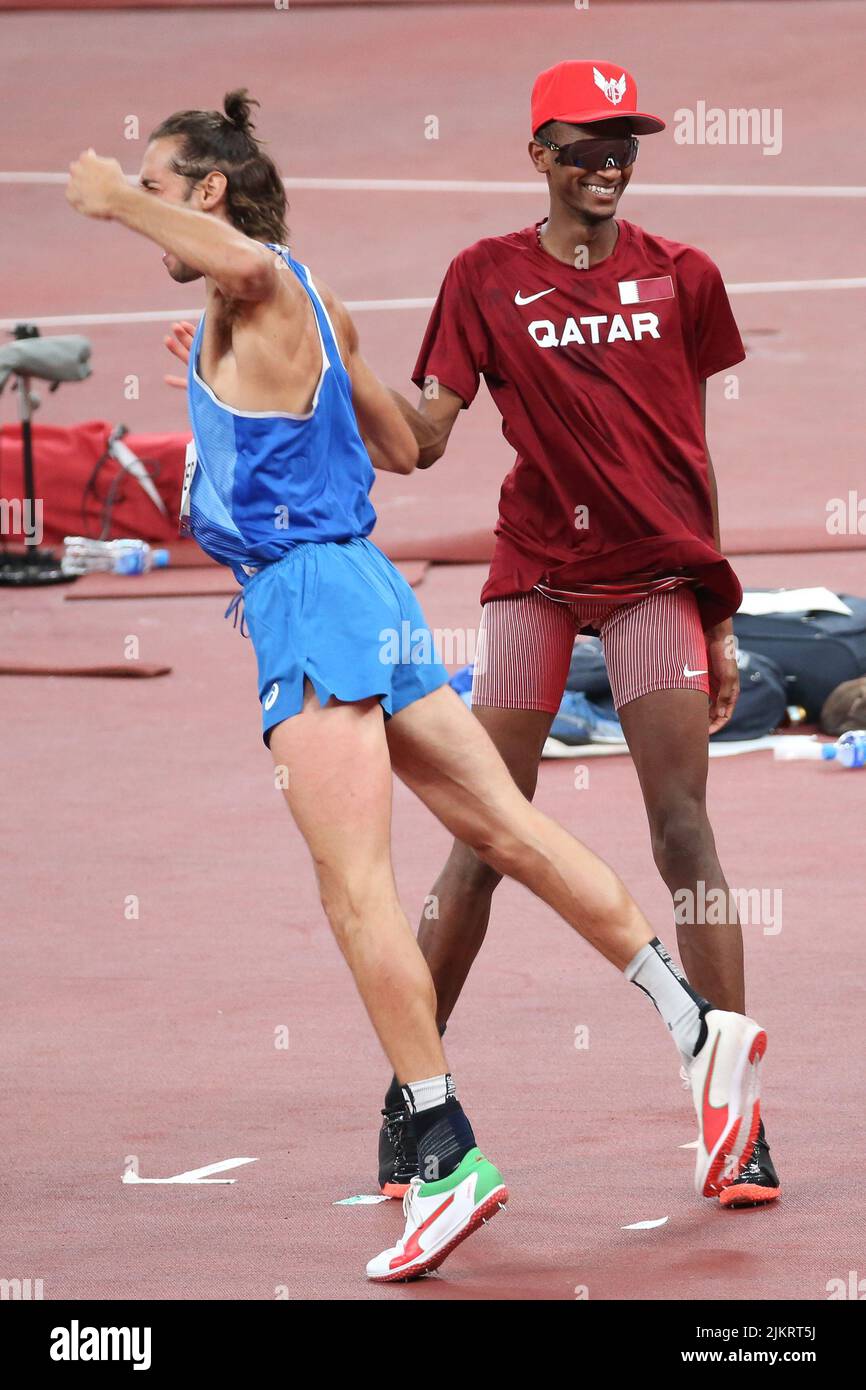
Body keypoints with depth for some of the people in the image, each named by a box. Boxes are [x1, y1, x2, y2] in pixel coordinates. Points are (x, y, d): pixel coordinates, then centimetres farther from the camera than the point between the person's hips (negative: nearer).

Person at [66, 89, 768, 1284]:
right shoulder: (306, 311, 20)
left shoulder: (258, 291, -7)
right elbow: (401, 447, 30)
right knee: (510, 833, 10)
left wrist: (118, 201, -23)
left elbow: (247, 257, -35)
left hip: (310, 595, -10)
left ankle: (450, 1154, -15)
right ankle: (701, 1030, 10)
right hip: (358, 593, 10)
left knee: (356, 889, -12)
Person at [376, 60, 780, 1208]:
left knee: (684, 832, -9)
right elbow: (425, 437, -1)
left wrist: (717, 615, 13)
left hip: (658, 573, 0)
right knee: (484, 842, -1)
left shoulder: (681, 278, 9)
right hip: (534, 572, 0)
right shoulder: (488, 278, 5)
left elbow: (693, 454, 13)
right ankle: (411, 1097, 10)